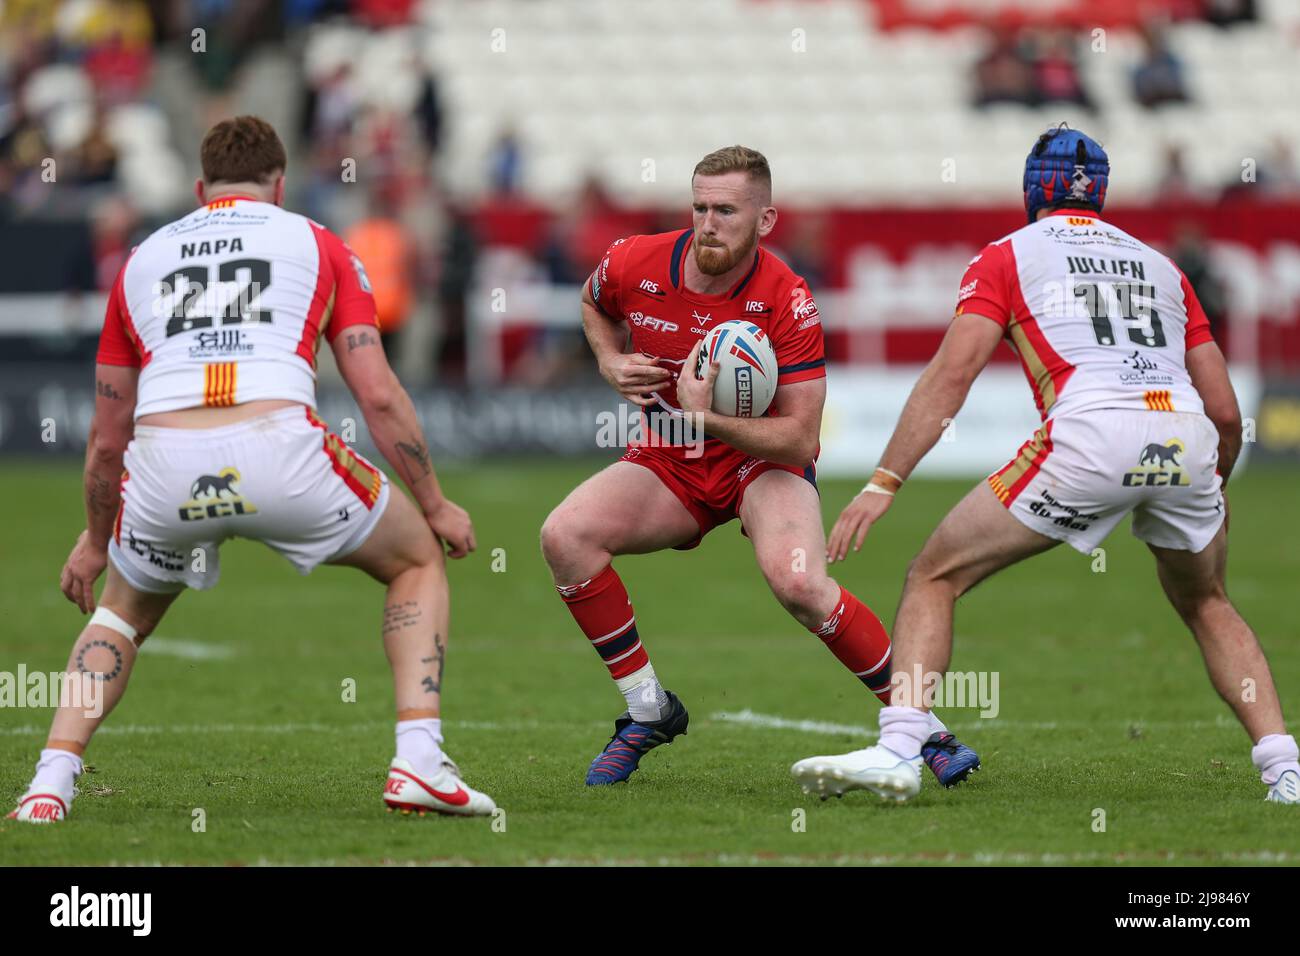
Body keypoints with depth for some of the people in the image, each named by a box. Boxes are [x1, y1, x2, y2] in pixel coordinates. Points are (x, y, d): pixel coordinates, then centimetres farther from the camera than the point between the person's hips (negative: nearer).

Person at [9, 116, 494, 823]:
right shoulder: (317, 245, 21)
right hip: (277, 444, -2)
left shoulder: (142, 260, 27)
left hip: (163, 463, 2)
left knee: (123, 610, 33)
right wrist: (435, 506, 25)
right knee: (417, 560, 25)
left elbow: (108, 437, 30)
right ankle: (419, 763, 7)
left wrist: (95, 540, 46)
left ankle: (49, 785, 14)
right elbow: (379, 397, 13)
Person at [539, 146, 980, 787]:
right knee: (564, 536, -22)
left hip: (763, 458, -4)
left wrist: (707, 418, -36)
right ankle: (649, 711, -5)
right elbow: (594, 304, 16)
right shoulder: (634, 265, -13)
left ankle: (922, 725, -13)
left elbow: (799, 441, -23)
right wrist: (612, 363, -4)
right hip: (667, 463, 4)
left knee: (798, 582, -32)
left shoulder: (786, 302, -23)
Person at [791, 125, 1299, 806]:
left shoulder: (1006, 257, 18)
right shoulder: (1162, 268, 29)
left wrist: (883, 483, 0)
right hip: (1187, 440, 4)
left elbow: (952, 374, 3)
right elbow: (1226, 412, 25)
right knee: (1205, 604, 30)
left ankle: (898, 749, -7)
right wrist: (1212, 491, 43)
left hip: (1091, 431, -4)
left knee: (935, 578, 10)